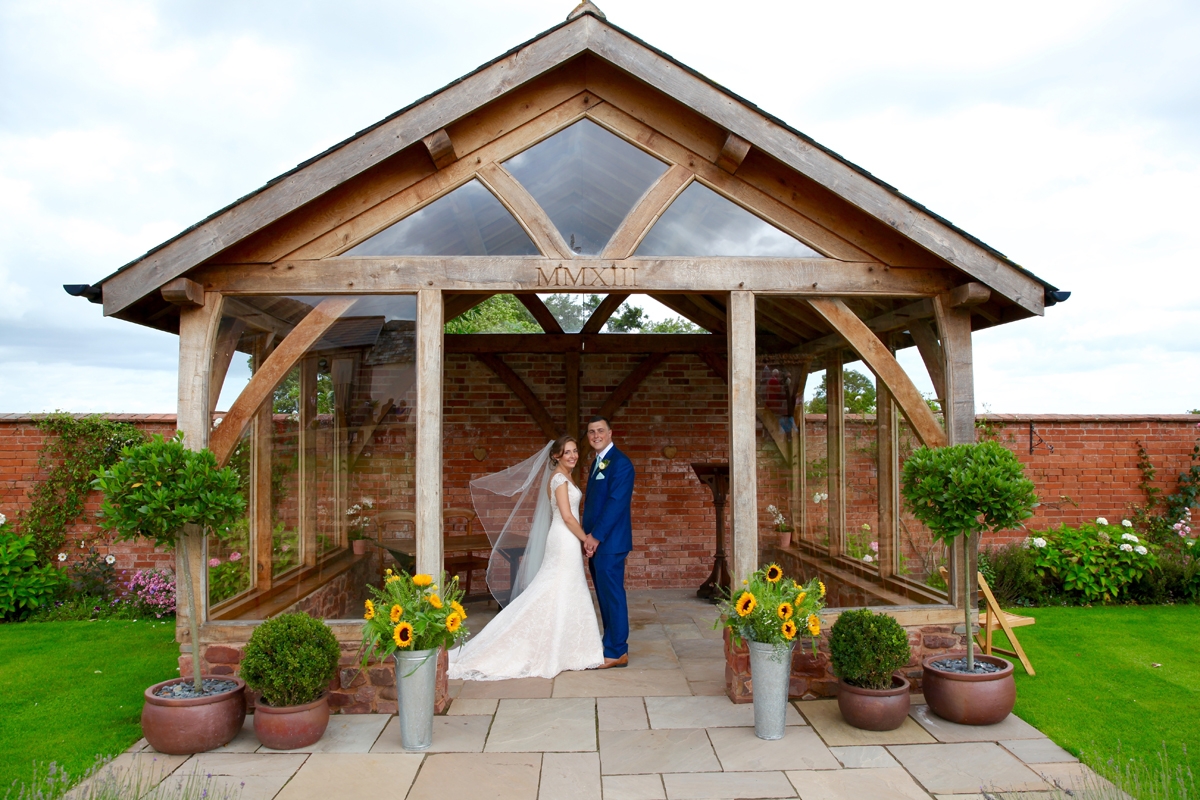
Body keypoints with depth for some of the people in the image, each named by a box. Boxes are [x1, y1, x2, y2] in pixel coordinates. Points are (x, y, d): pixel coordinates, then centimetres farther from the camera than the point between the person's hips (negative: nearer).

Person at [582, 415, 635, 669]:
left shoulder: (620, 462, -12)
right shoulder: (597, 463, 17)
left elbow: (616, 503, -19)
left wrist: (596, 536, -18)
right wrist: (589, 538, 5)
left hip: (609, 542, -9)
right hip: (595, 542, 9)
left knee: (612, 596, -3)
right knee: (605, 596, 14)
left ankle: (617, 653, 5)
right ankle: (612, 645, 24)